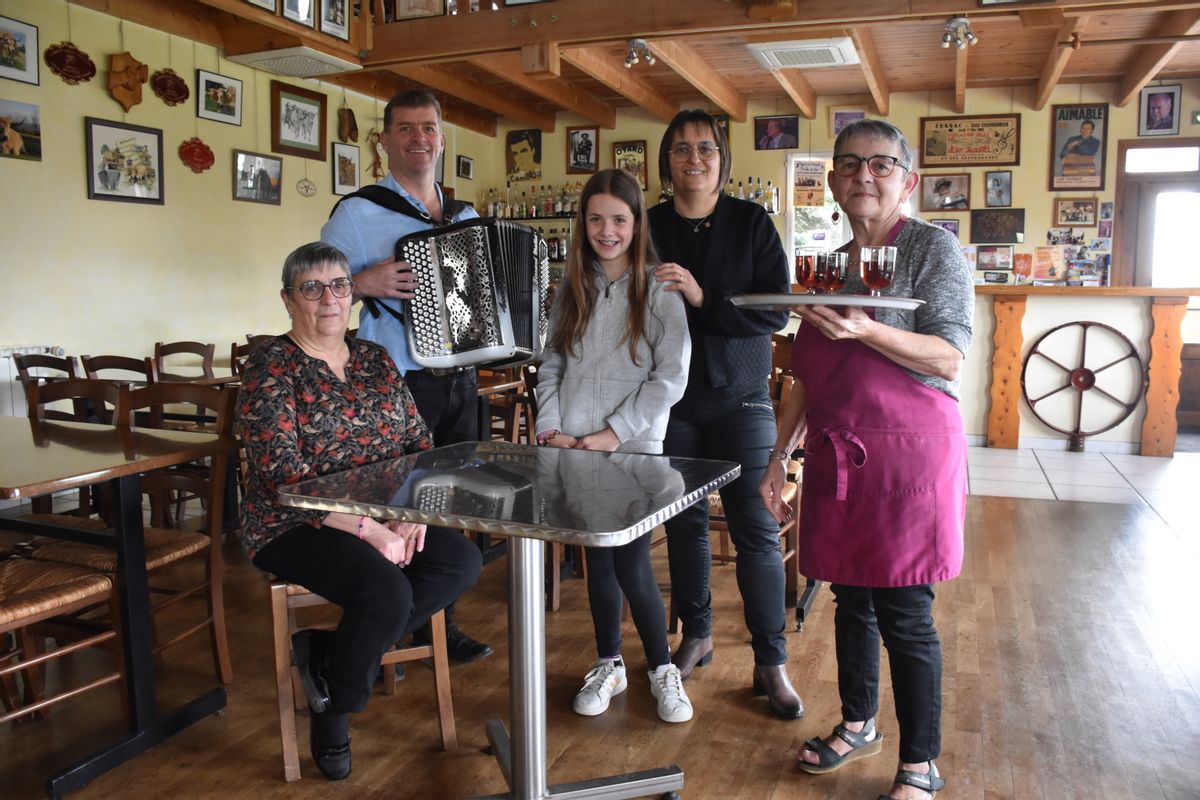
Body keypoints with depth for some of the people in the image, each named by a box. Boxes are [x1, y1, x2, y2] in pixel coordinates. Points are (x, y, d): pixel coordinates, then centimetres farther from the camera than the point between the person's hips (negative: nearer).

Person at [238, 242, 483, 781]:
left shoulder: (375, 359, 10)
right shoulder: (272, 367, -9)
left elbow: (419, 442, 9)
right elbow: (282, 473, -19)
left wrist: (412, 511, -10)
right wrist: (369, 530, -23)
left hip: (383, 517, 6)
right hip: (296, 526, -6)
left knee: (463, 561, -17)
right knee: (388, 592, -29)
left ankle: (331, 652, -4)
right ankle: (332, 718, 0)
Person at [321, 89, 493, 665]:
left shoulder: (466, 217, 14)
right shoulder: (359, 212, -5)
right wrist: (362, 282, -21)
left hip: (459, 381, 6)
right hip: (398, 384, -6)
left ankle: (441, 626, 28)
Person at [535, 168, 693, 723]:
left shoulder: (659, 289, -4)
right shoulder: (573, 290, 10)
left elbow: (671, 377, -10)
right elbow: (550, 366, 11)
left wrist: (613, 433, -13)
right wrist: (550, 427, -3)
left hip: (632, 448, -4)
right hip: (571, 448, 4)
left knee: (631, 564, -4)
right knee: (597, 558, 13)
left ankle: (662, 668, 18)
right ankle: (608, 664, 29)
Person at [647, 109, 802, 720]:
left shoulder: (751, 222, -2)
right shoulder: (649, 227, 3)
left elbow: (776, 311, -10)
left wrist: (703, 297, -20)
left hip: (740, 399, -2)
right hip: (672, 400, 2)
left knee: (754, 527, -2)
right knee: (684, 521, 11)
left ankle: (771, 663, 10)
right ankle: (696, 635, 30)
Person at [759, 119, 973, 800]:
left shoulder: (933, 246, -3)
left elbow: (949, 359, -12)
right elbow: (806, 377, 16)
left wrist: (864, 330, -27)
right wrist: (779, 457, 13)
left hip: (909, 451, -5)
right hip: (838, 455, 6)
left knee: (903, 611, -1)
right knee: (852, 597, 15)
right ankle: (858, 724, 34)